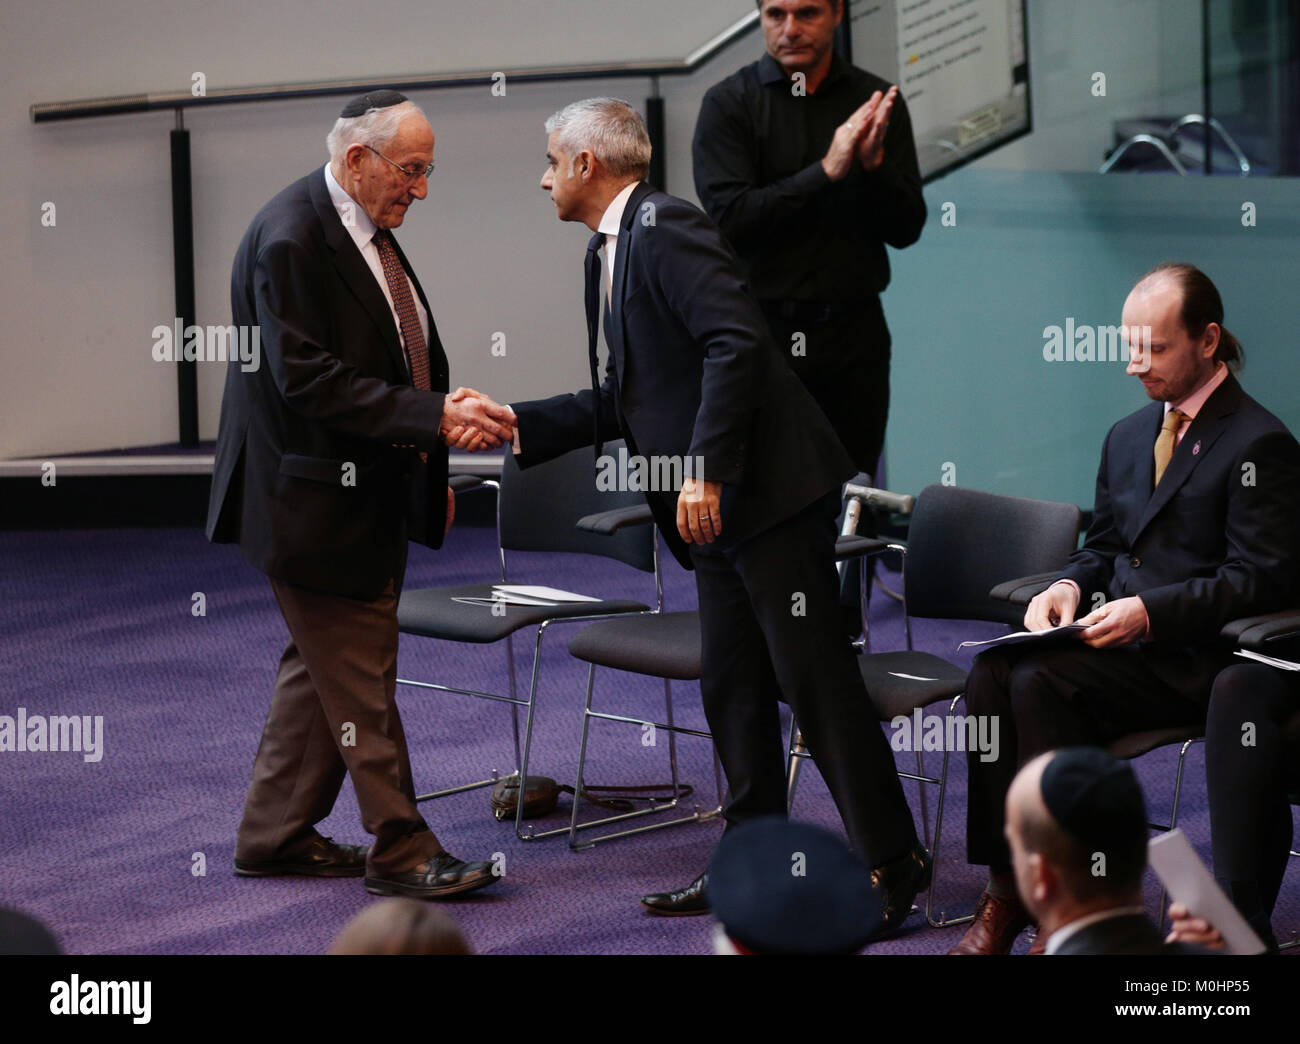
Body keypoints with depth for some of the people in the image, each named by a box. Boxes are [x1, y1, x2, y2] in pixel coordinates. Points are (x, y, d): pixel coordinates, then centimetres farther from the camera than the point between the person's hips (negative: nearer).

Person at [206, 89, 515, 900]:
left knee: (323, 670, 16)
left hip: (370, 495, 10)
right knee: (361, 680, -2)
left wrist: (433, 465, 16)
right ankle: (401, 852, 5)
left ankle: (275, 836, 25)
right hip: (316, 500, -10)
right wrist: (434, 417, -28)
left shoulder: (367, 229, 9)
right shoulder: (290, 239, -20)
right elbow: (307, 379, -26)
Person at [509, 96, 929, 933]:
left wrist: (706, 472, -25)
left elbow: (737, 343, -23)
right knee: (733, 689, 12)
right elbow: (624, 400, 23)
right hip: (718, 513, 11)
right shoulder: (611, 249, 20)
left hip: (770, 487, -11)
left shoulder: (665, 228, -12)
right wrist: (517, 426, 18)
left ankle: (891, 860, -2)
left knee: (814, 675, -8)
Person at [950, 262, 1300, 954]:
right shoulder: (1128, 436, 19)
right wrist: (1070, 586, 2)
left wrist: (1147, 611, -21)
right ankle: (1005, 891, -21)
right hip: (1117, 637, 7)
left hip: (1193, 658, -7)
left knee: (1041, 680, -30)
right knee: (991, 672, -21)